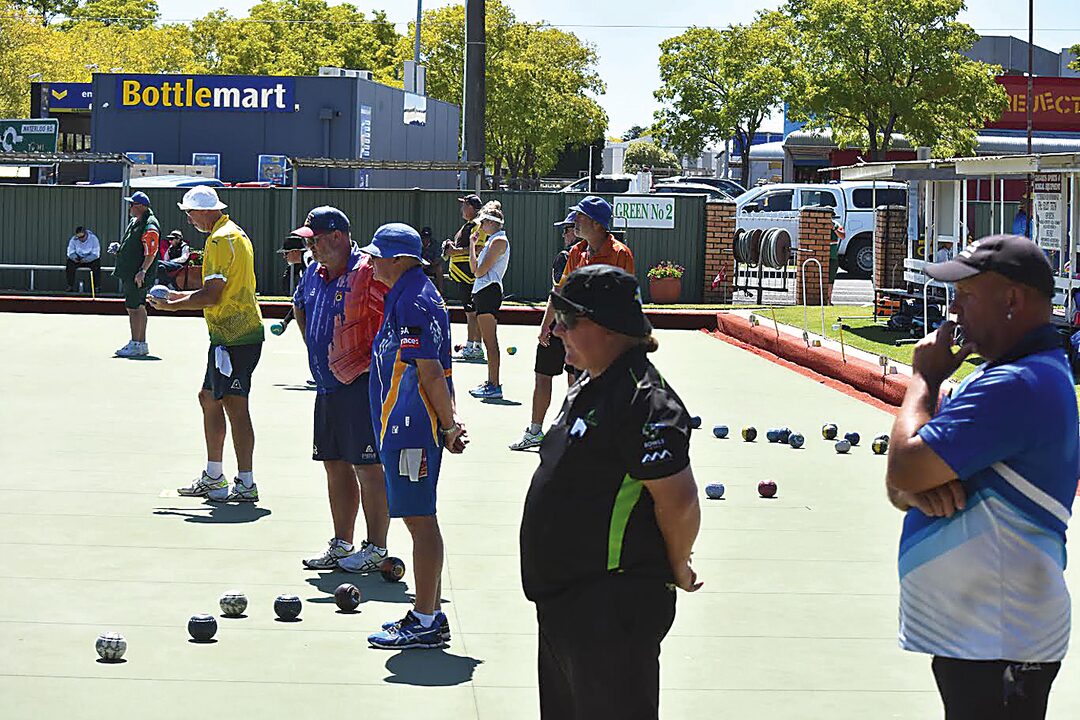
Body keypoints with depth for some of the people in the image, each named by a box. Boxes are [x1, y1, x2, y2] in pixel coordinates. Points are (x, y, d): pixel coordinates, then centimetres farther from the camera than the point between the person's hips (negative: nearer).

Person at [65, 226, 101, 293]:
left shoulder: (93, 239, -19)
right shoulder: (73, 240, -11)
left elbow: (96, 254, -21)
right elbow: (71, 252, -8)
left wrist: (86, 259, -35)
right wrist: (75, 257, -31)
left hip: (90, 259, -2)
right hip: (78, 260, 2)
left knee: (96, 263, -34)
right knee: (70, 262, -27)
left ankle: (97, 287, -25)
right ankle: (70, 286, -19)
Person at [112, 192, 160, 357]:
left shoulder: (149, 227, -16)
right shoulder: (135, 221, 16)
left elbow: (151, 253, -21)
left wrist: (142, 271, -28)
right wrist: (119, 249, 13)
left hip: (137, 276, -10)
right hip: (129, 273, 10)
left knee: (133, 308, -9)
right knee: (139, 307, 14)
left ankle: (135, 345, -7)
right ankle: (142, 344, 21)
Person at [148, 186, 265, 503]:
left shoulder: (220, 240, -15)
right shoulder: (235, 233, 17)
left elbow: (211, 296, -19)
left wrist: (172, 305, -7)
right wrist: (181, 296, 21)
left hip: (234, 337, -11)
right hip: (233, 334, 11)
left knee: (234, 405, -9)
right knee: (209, 398, 17)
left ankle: (246, 485, -7)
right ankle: (213, 477, 25)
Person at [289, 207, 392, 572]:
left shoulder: (368, 273, -15)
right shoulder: (314, 275, 12)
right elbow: (300, 306, 33)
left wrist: (376, 359, -16)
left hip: (361, 385, -9)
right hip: (328, 387, 9)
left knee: (369, 467, -4)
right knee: (335, 464, 13)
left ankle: (376, 549, 3)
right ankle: (341, 545, 22)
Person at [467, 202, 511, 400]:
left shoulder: (499, 241, -12)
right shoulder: (493, 241, 19)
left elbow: (479, 271, -17)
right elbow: (475, 269, 18)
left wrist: (473, 244, -4)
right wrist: (473, 244, 16)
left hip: (488, 292, -11)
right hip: (483, 292, 11)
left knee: (490, 341, -10)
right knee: (488, 341, 13)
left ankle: (494, 386, -10)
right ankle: (491, 382, 19)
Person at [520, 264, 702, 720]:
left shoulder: (644, 400, -22)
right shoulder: (591, 386, 10)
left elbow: (680, 503, -24)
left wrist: (677, 573, -9)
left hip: (613, 611, -10)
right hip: (565, 600, 10)